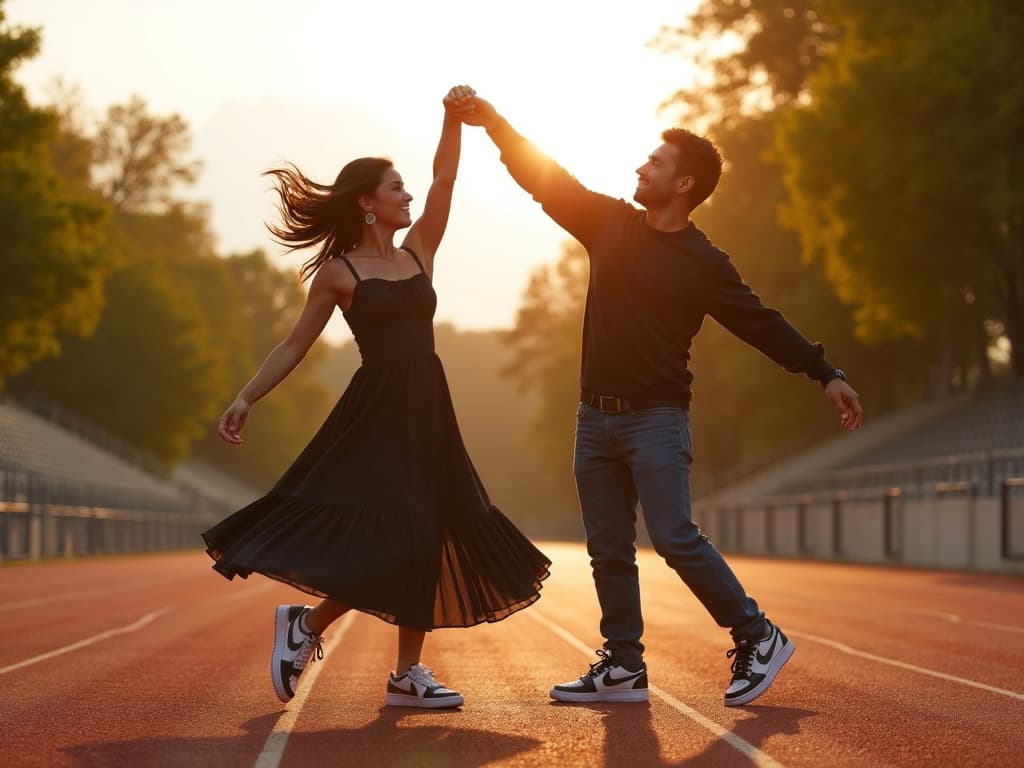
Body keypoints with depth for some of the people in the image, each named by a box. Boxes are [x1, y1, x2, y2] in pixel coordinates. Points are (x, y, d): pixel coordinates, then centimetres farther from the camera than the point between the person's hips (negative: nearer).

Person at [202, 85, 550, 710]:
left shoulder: (418, 253, 13)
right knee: (389, 540, -17)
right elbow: (297, 343, 2)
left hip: (427, 413, 6)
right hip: (376, 412, -6)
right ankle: (305, 624, 1)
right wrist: (248, 398, -5)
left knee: (426, 541, 5)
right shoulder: (339, 272, -1)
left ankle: (408, 674, 11)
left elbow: (445, 179, 5)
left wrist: (454, 119, -8)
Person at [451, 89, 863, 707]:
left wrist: (825, 373, -10)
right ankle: (623, 668, 12)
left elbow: (762, 324, -4)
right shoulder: (612, 223, 8)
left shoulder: (703, 263, -6)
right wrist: (495, 123, 10)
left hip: (656, 418, -6)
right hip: (596, 417, 6)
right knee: (608, 547, 6)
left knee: (675, 538, -15)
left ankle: (759, 639, -2)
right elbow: (547, 179, 13)